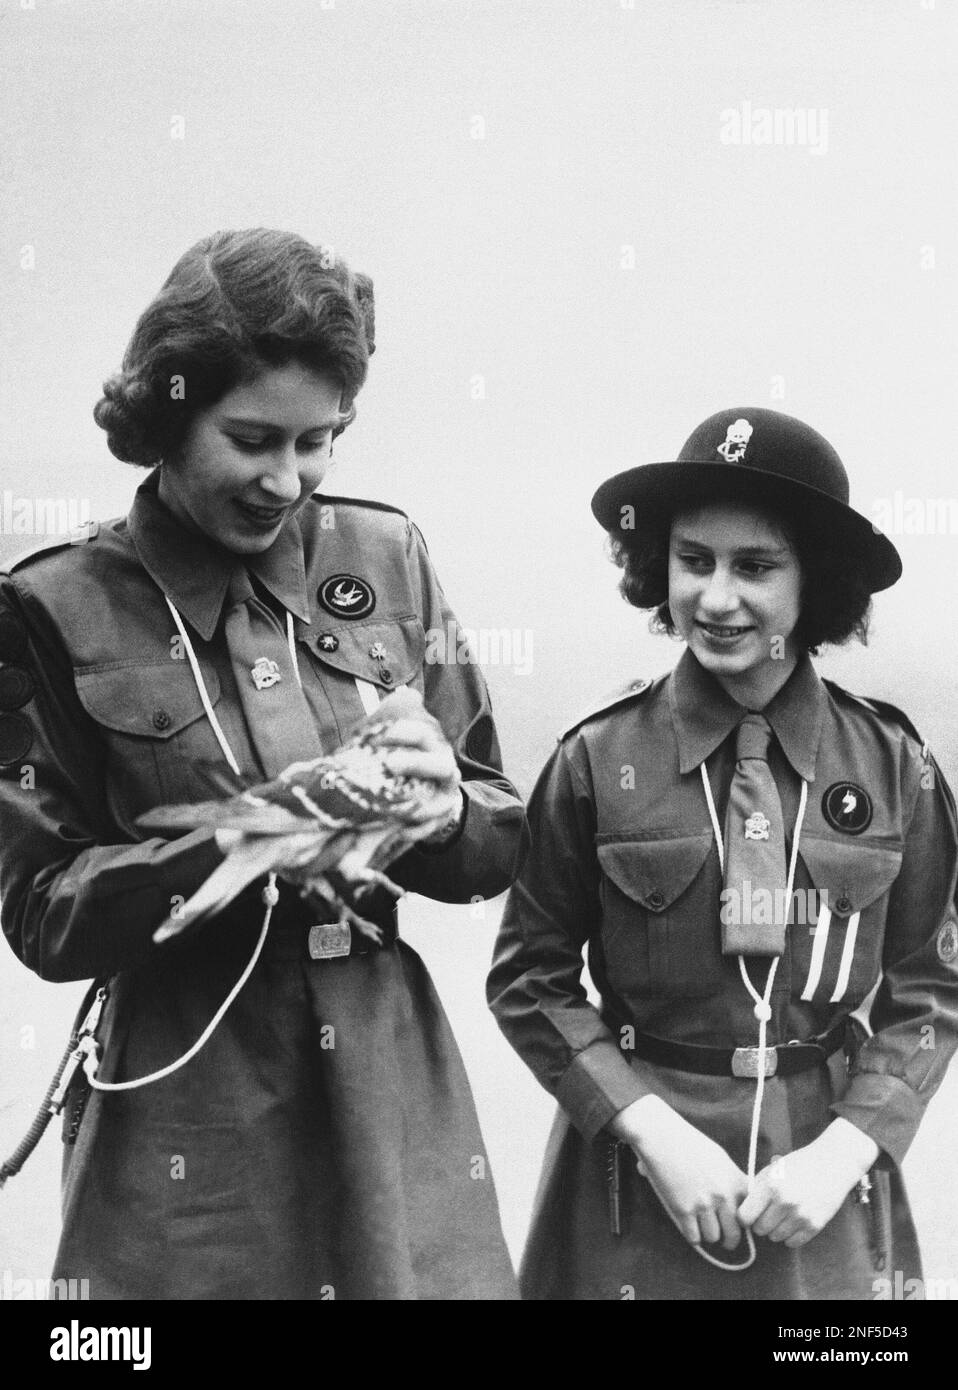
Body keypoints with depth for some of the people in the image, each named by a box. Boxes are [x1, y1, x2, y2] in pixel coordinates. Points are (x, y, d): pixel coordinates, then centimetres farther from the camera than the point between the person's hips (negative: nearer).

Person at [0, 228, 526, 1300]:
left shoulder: (383, 557, 2)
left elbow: (503, 839, 8)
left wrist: (440, 813, -15)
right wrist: (246, 848, -20)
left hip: (394, 1082, 3)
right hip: (186, 1110, -3)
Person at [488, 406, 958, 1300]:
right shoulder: (598, 759, -9)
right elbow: (529, 978, -4)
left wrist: (844, 1151, -11)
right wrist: (653, 1130, -13)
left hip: (825, 1201, 1)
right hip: (635, 1179, -1)